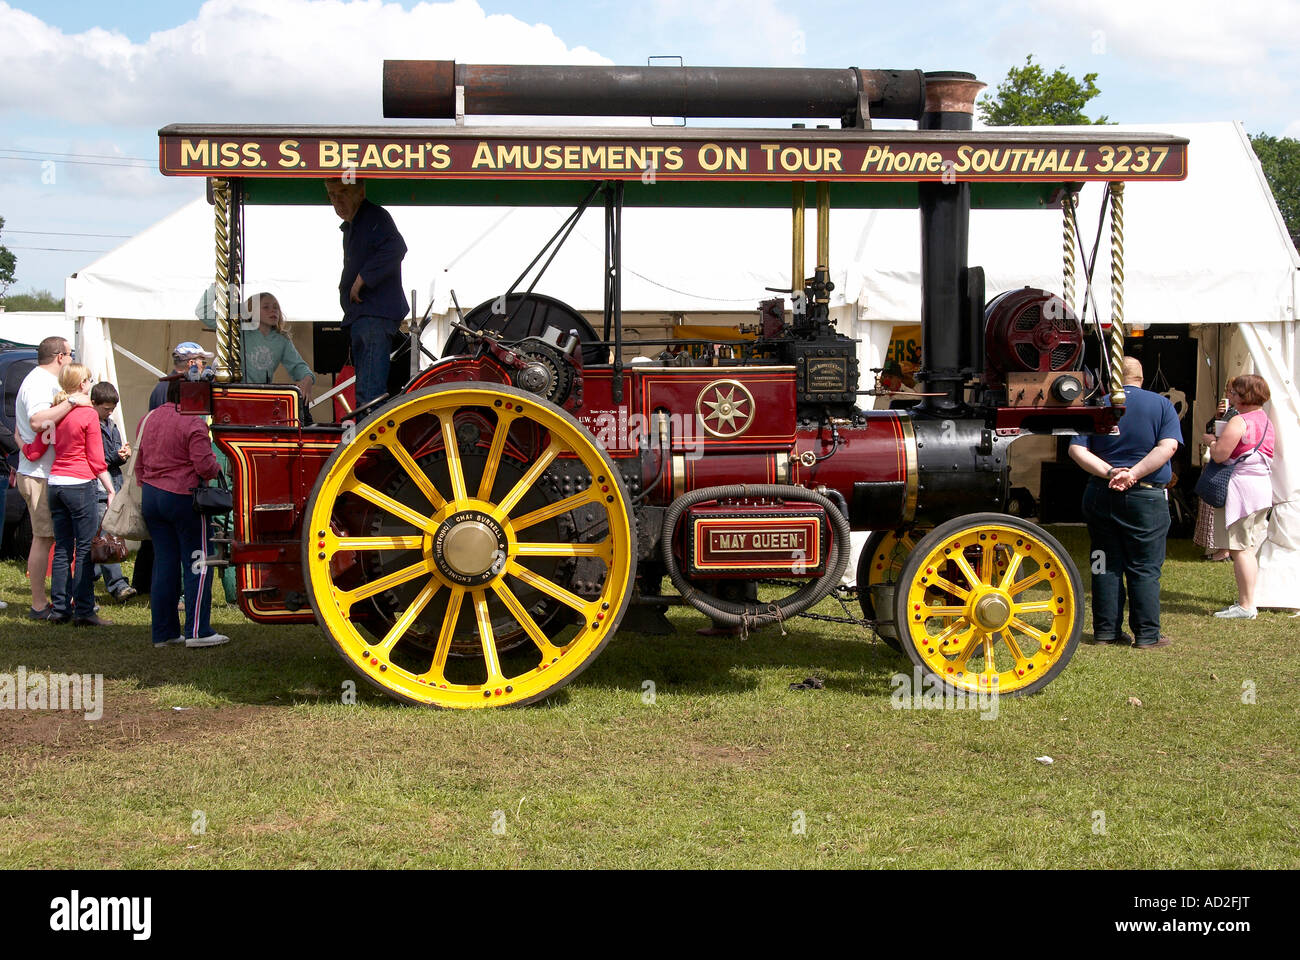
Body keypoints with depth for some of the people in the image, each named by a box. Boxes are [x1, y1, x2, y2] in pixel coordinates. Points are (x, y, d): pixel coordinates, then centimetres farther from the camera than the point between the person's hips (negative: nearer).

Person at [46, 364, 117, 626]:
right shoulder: (88, 414, -8)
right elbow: (97, 459, -8)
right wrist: (111, 490, -4)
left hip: (55, 484, 7)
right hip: (80, 485, -6)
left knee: (62, 548, 11)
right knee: (85, 550, -3)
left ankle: (60, 608, 13)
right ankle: (83, 611, -3)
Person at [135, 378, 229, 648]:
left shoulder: (147, 420, 10)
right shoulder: (193, 424, -14)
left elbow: (139, 463, 16)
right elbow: (205, 466, -18)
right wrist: (218, 469, 2)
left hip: (151, 496, 7)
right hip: (183, 498, -7)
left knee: (164, 564, 11)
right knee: (198, 563, 1)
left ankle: (163, 631, 13)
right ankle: (197, 631, -2)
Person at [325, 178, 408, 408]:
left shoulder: (375, 217, -9)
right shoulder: (349, 226, 23)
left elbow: (395, 248, -27)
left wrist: (362, 279, -22)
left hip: (376, 314, -11)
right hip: (360, 316, 11)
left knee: (370, 393, -19)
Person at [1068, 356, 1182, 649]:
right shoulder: (1162, 405, 2)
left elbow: (1076, 449, -5)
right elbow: (1168, 447, -12)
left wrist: (1109, 472, -12)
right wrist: (1133, 474, -17)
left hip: (1101, 494, 2)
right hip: (1146, 498, -2)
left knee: (1107, 566, 9)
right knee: (1145, 569, 3)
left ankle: (1106, 630, 12)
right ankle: (1147, 634, 4)